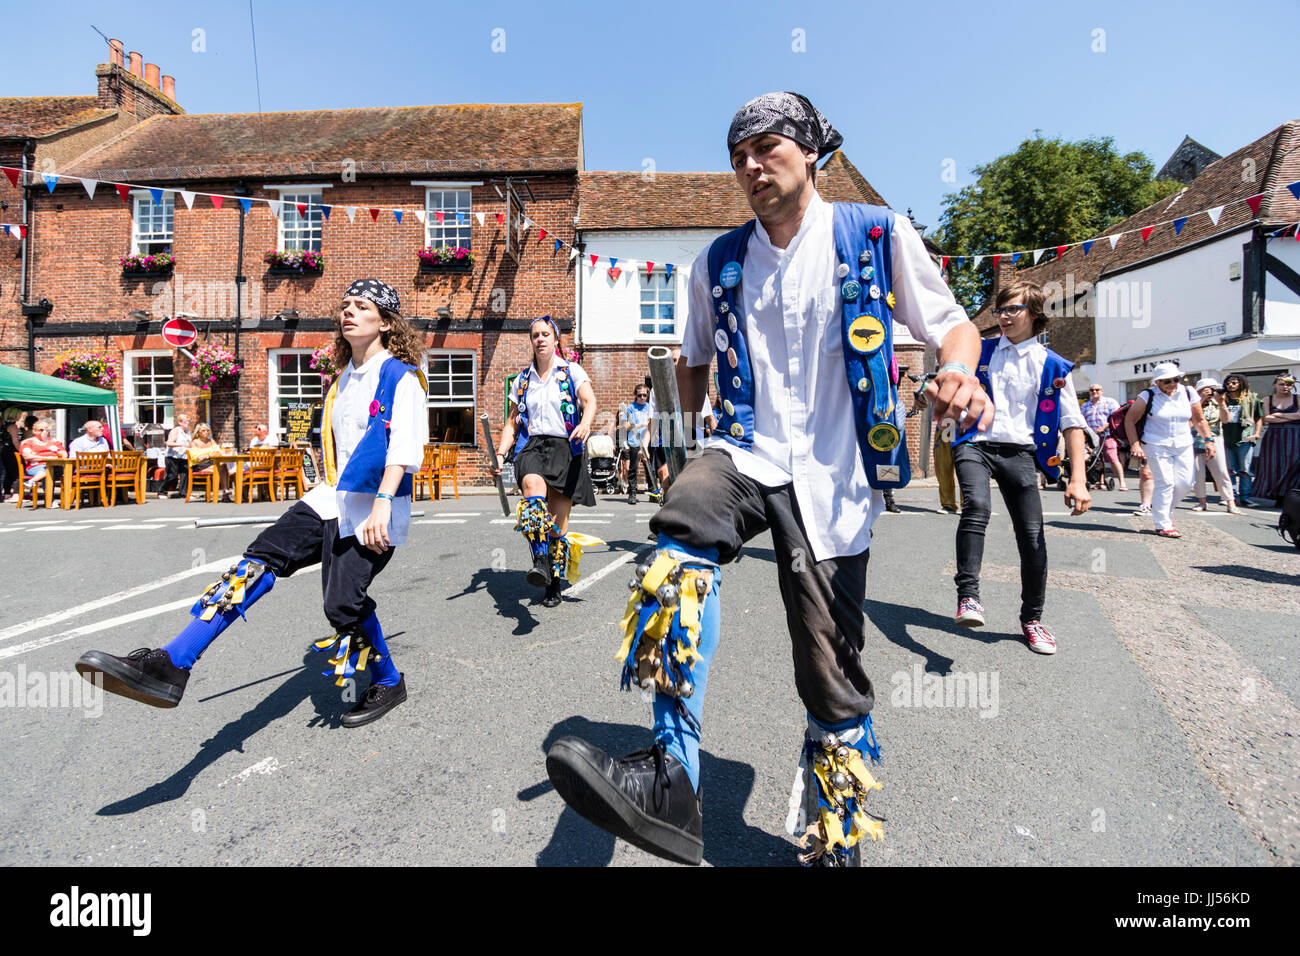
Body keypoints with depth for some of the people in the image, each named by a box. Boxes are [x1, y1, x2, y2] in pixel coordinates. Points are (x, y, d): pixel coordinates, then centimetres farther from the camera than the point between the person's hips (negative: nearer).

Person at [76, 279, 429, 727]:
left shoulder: (401, 376, -7)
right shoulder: (345, 378, 19)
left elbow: (404, 445, -19)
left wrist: (383, 502, -29)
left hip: (373, 509, -7)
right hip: (332, 498, 8)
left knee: (344, 602, -9)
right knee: (261, 560, -8)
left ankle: (388, 683, 16)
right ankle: (171, 665, -10)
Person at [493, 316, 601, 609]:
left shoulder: (571, 371, 8)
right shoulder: (523, 379, 19)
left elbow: (590, 400, -9)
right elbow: (512, 422, 21)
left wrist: (586, 422, -32)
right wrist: (500, 453, 5)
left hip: (564, 447, -1)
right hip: (531, 445, 2)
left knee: (558, 523, -2)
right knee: (533, 485, -35)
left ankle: (555, 584, 14)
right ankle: (540, 561, -46)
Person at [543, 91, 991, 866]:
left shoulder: (877, 234, 4)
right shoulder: (721, 263, 14)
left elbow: (954, 324, 8)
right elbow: (697, 362, 24)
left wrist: (961, 376, -15)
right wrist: (687, 385, 0)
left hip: (832, 476, -2)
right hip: (748, 451, 2)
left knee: (833, 673, 1)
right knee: (686, 521, -34)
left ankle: (838, 841, 26)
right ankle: (671, 777, -33)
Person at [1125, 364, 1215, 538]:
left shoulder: (1188, 393, 4)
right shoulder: (1148, 396, -7)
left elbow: (1200, 420, 13)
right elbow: (1129, 420, -7)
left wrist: (1208, 440, 4)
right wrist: (1135, 445, -13)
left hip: (1183, 446, 5)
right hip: (1157, 446, -4)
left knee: (1185, 483, 0)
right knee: (1165, 483, -8)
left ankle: (1163, 510, 26)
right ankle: (1163, 525, 1)